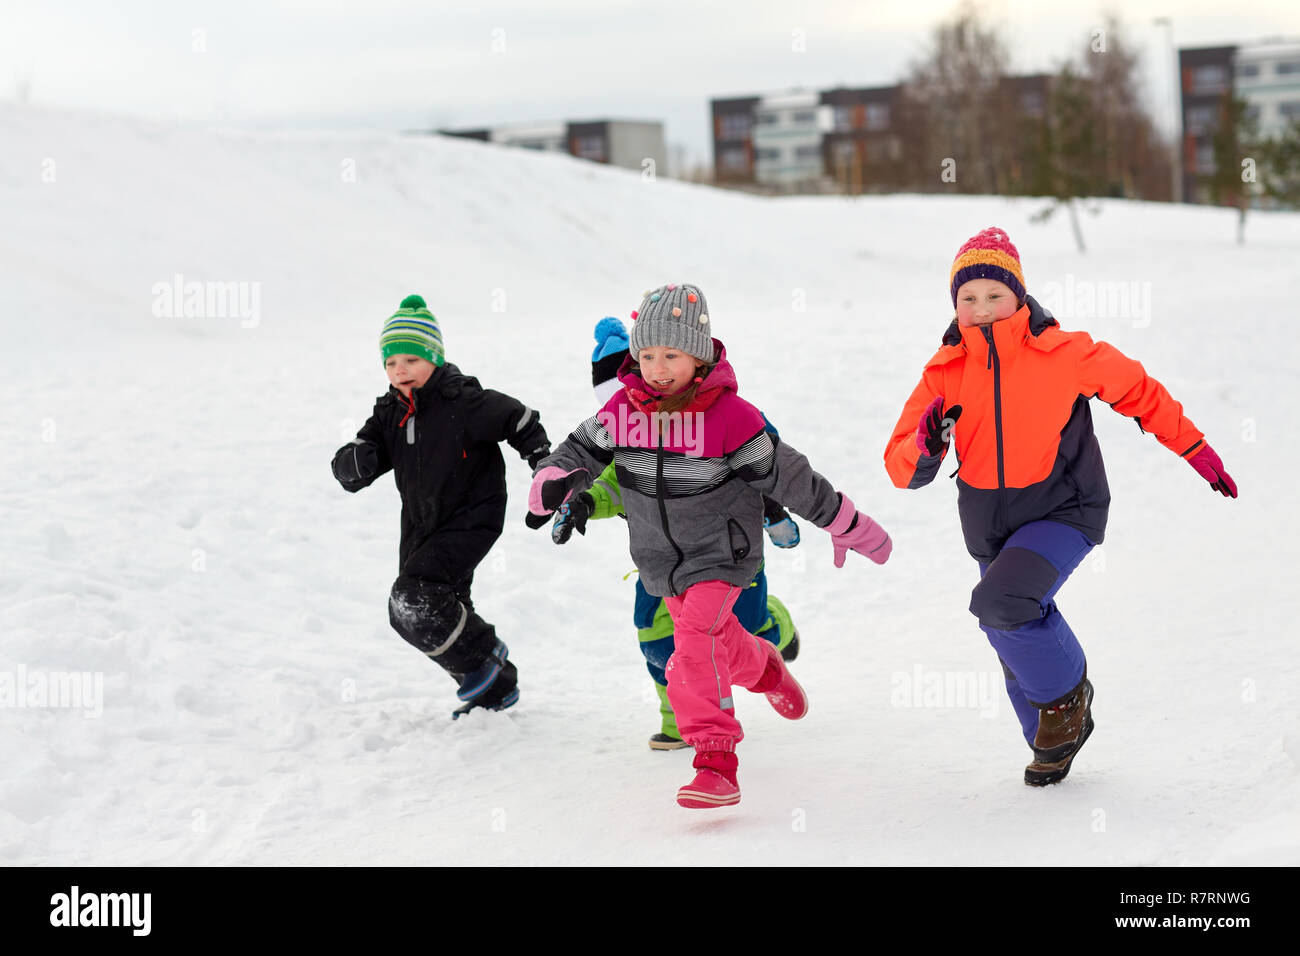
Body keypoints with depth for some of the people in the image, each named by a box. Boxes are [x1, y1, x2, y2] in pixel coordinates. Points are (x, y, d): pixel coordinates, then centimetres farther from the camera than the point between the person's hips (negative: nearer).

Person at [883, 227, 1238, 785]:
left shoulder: (1063, 354, -14)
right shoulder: (944, 372, -5)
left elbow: (1138, 391, 3)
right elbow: (900, 468, -7)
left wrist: (1196, 451, 9)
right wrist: (925, 448, -30)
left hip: (1061, 513, -5)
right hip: (991, 529, 5)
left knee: (1001, 604, -30)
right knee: (1021, 653, 17)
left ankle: (1066, 694, -3)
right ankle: (1054, 741, 44)